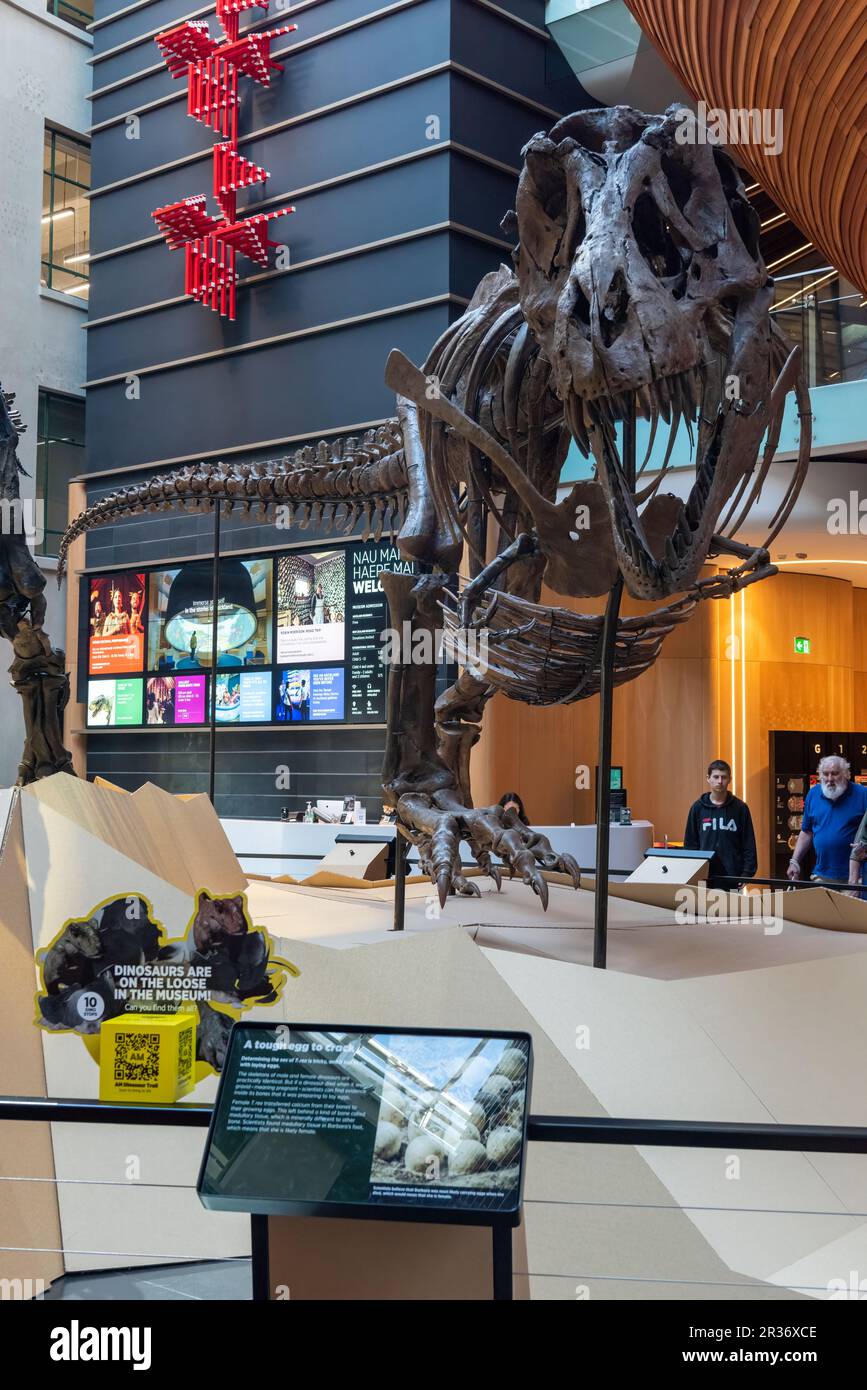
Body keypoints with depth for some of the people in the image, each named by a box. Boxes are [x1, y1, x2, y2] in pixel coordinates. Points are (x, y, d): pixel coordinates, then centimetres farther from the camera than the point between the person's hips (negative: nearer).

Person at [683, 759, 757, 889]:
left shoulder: (740, 808, 3)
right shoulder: (698, 808, 5)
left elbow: (749, 844, 3)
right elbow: (690, 843, 7)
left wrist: (747, 873, -5)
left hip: (733, 878, -1)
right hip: (704, 877, 1)